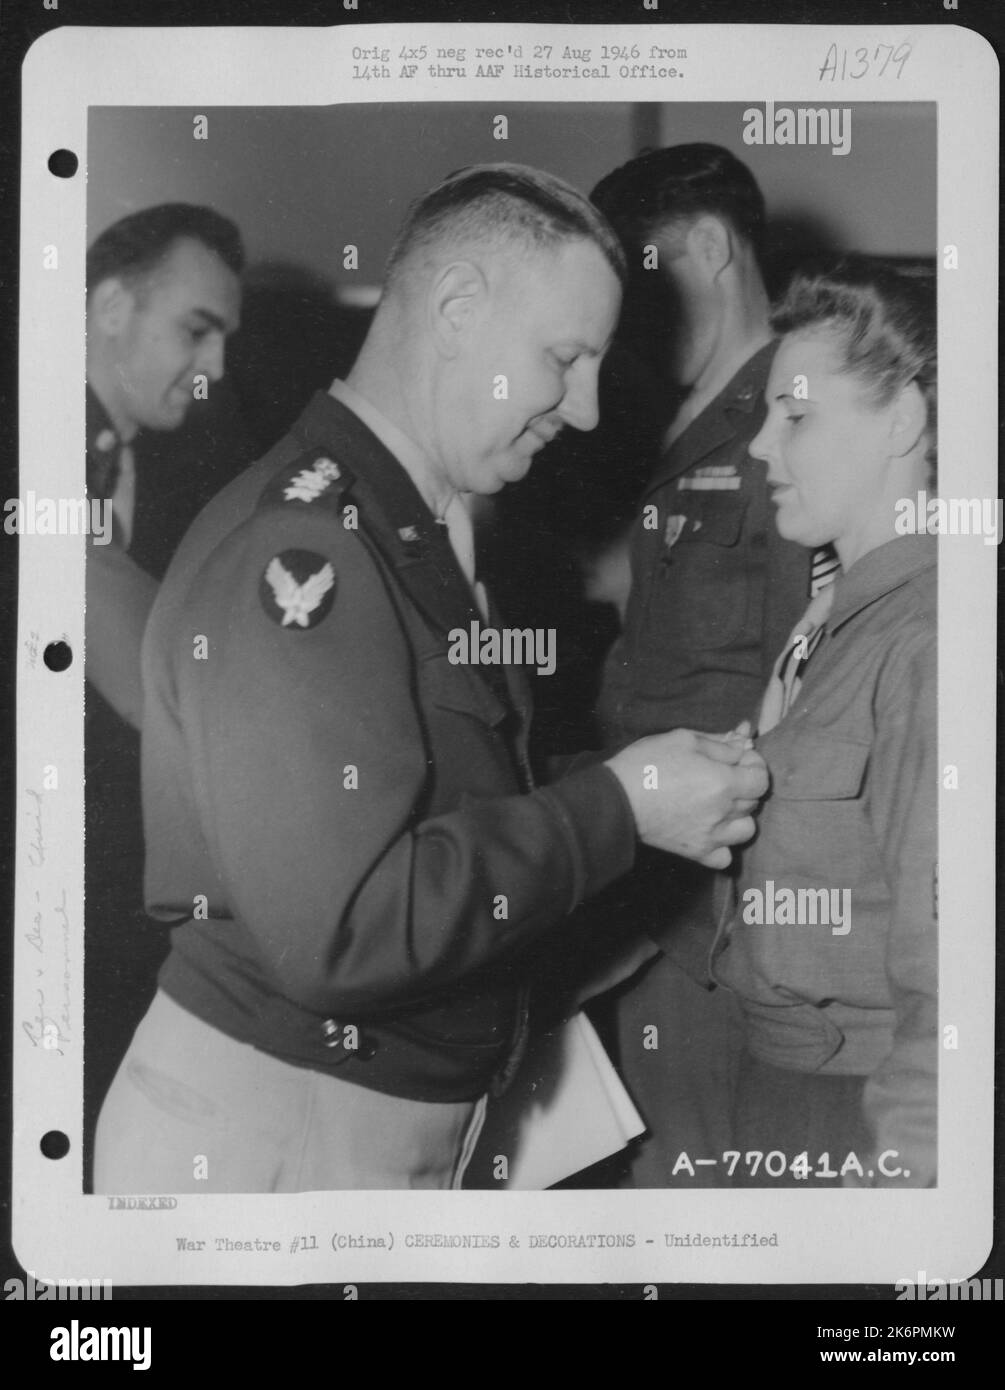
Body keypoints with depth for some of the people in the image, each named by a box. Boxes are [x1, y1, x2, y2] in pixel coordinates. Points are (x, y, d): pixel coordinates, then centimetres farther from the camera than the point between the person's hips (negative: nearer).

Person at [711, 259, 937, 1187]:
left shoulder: (930, 640, -18)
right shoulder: (842, 617, 9)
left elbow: (951, 969, -20)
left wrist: (895, 1174, -20)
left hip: (867, 1110, -8)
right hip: (786, 1073, 8)